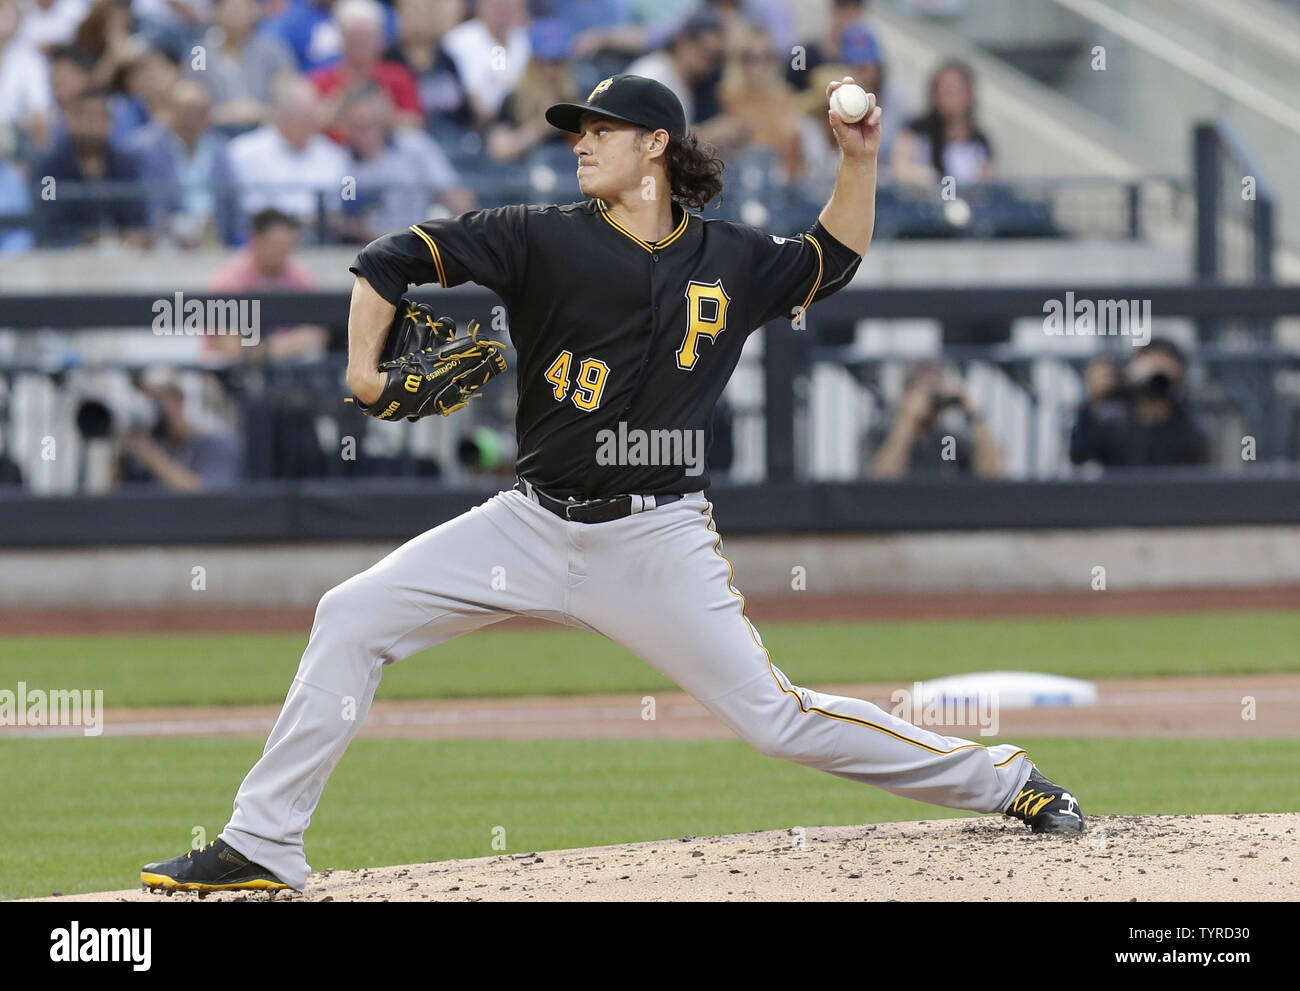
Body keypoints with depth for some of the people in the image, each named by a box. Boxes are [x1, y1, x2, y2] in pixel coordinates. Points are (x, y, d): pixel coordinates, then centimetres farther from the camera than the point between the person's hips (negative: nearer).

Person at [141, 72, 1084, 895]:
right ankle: (263, 846, -5)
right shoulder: (545, 239, -3)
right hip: (533, 524, 2)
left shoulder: (729, 259, 2)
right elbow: (393, 258, -2)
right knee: (352, 618, -10)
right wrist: (365, 368, -13)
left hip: (656, 540, -1)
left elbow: (833, 260, 20)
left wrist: (860, 160, 7)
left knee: (776, 717, -7)